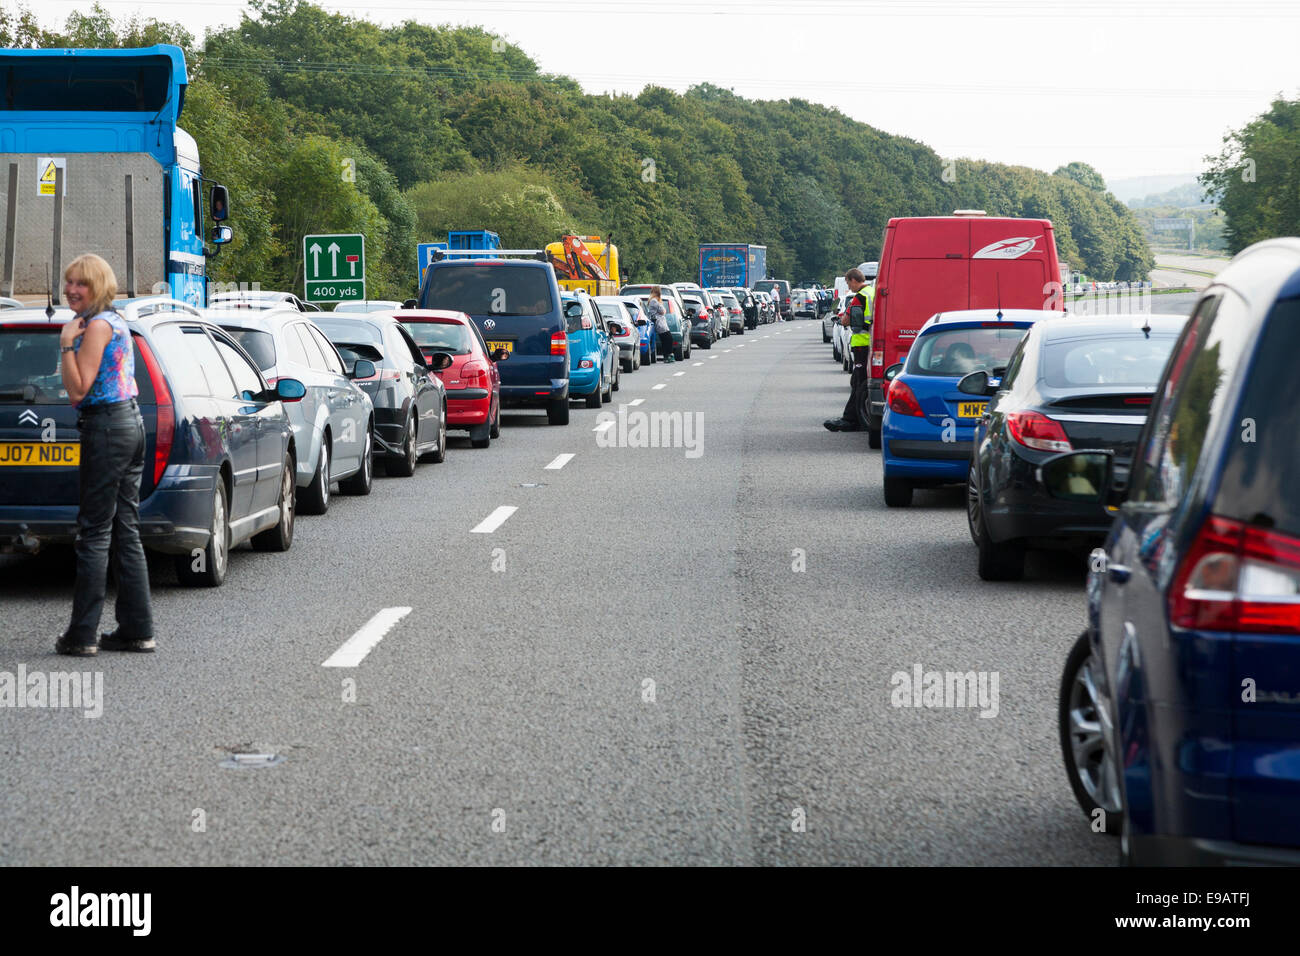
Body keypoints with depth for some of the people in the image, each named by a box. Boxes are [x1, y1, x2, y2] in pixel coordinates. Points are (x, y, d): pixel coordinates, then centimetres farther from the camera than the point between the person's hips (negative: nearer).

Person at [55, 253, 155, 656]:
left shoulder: (97, 325, -13)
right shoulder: (116, 321, 17)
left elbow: (79, 388, -17)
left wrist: (67, 343, -14)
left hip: (106, 428, -10)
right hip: (129, 422, 10)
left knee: (94, 532, -7)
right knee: (125, 531, 11)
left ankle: (82, 635, -6)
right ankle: (137, 630, 12)